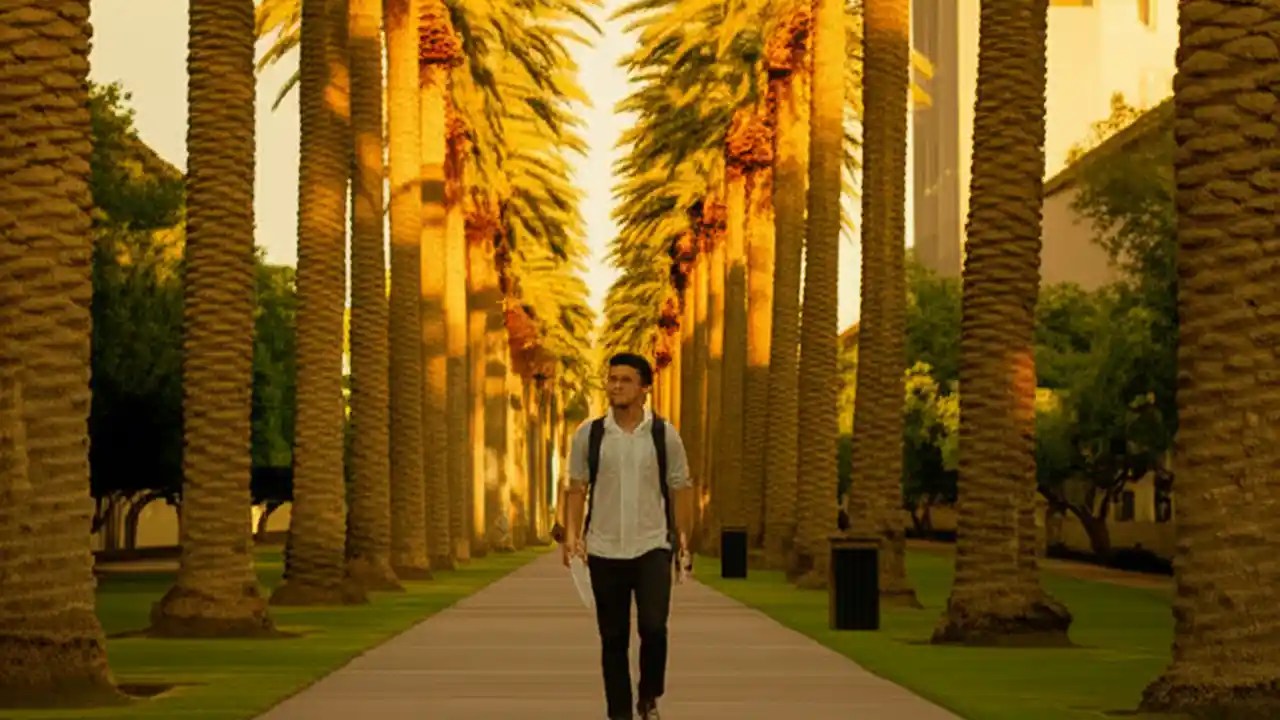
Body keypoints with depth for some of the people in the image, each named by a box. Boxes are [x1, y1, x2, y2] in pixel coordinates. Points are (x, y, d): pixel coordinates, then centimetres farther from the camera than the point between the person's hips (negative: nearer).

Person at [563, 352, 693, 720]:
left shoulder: (664, 434, 1)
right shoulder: (588, 434, 2)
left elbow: (680, 489, 4)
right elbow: (576, 488, 5)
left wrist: (683, 535, -4)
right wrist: (572, 533, -7)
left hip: (652, 547, -1)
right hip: (605, 551, 1)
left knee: (653, 627, -15)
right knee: (613, 638, 6)